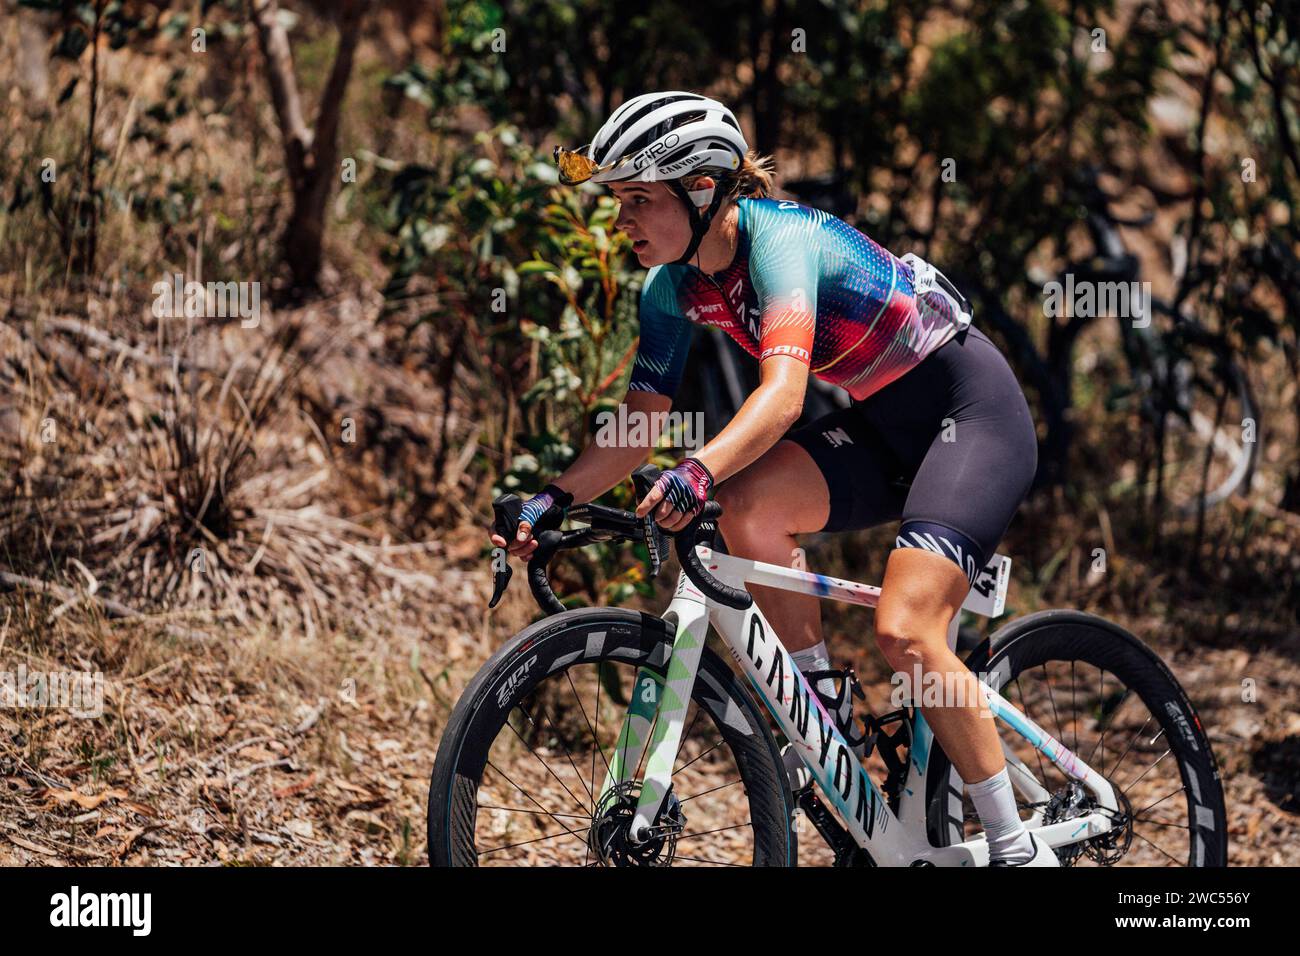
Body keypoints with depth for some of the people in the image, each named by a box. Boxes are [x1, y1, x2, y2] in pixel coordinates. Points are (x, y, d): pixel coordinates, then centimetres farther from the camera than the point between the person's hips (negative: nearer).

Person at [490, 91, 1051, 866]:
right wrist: (556, 498, -15)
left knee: (904, 633, -23)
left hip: (973, 410, -7)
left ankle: (1020, 849, -11)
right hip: (882, 425, 7)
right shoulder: (673, 287, -2)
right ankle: (825, 710, -3)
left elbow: (783, 392, -41)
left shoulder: (781, 238, -26)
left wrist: (700, 471, -57)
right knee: (749, 508, -21)